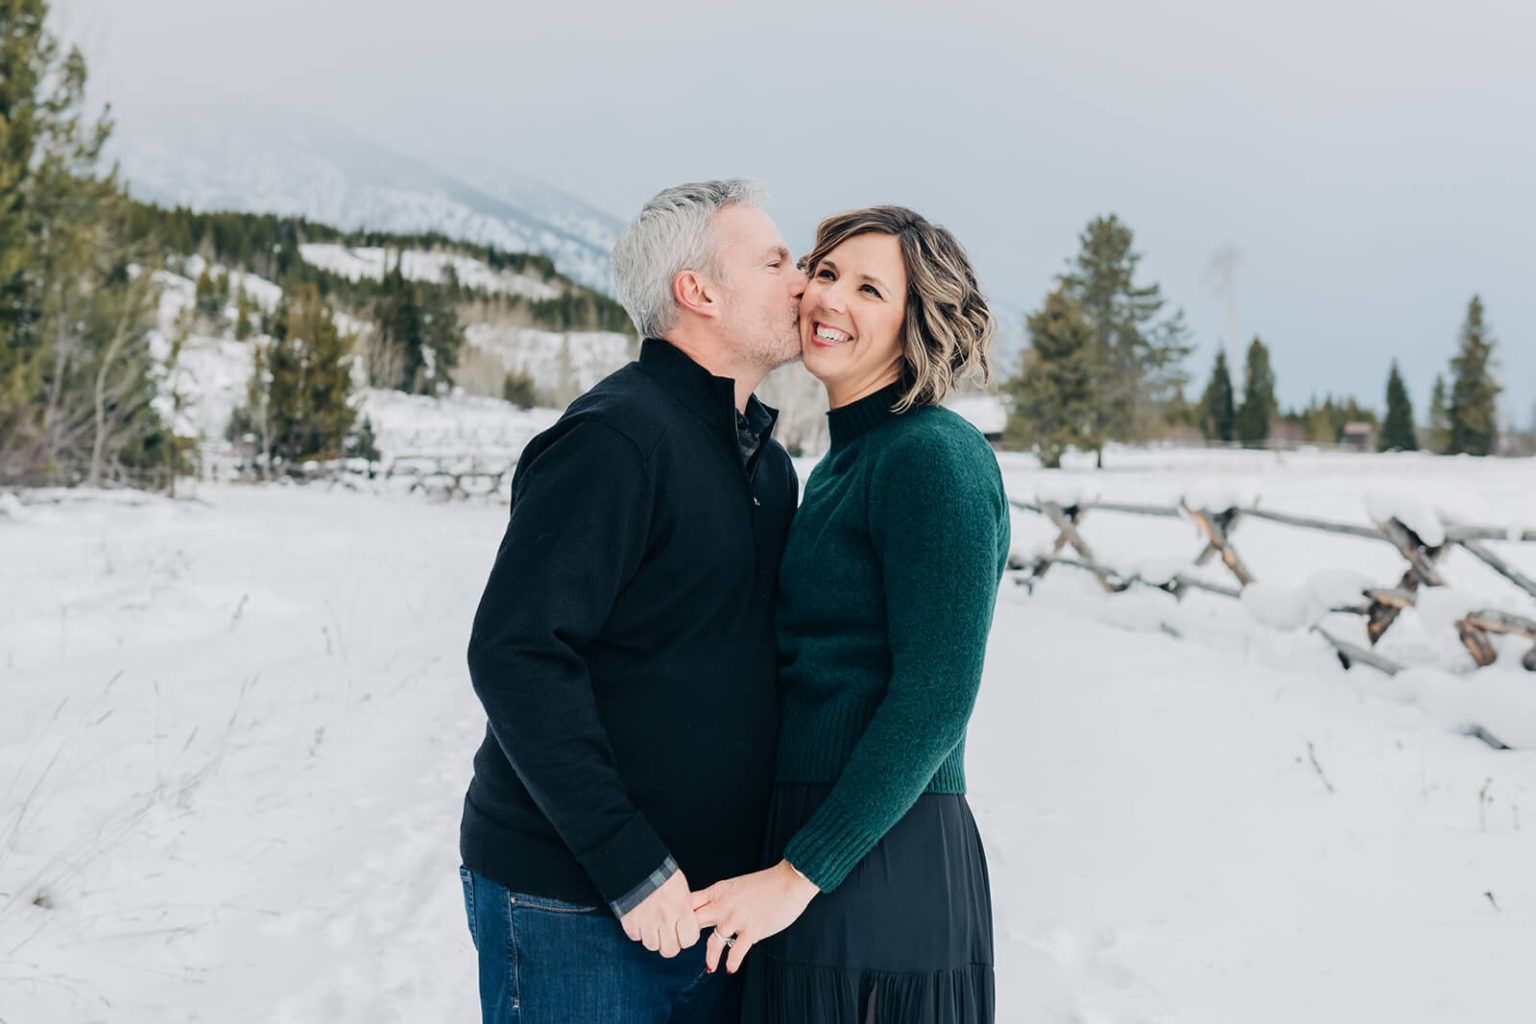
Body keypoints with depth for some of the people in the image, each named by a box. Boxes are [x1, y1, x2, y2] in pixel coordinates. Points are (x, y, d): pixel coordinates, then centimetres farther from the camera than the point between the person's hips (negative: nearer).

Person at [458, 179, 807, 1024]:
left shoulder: (766, 462, 11)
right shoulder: (613, 438, -17)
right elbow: (516, 655, -23)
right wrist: (633, 867, -22)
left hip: (716, 888, 8)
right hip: (575, 907, -8)